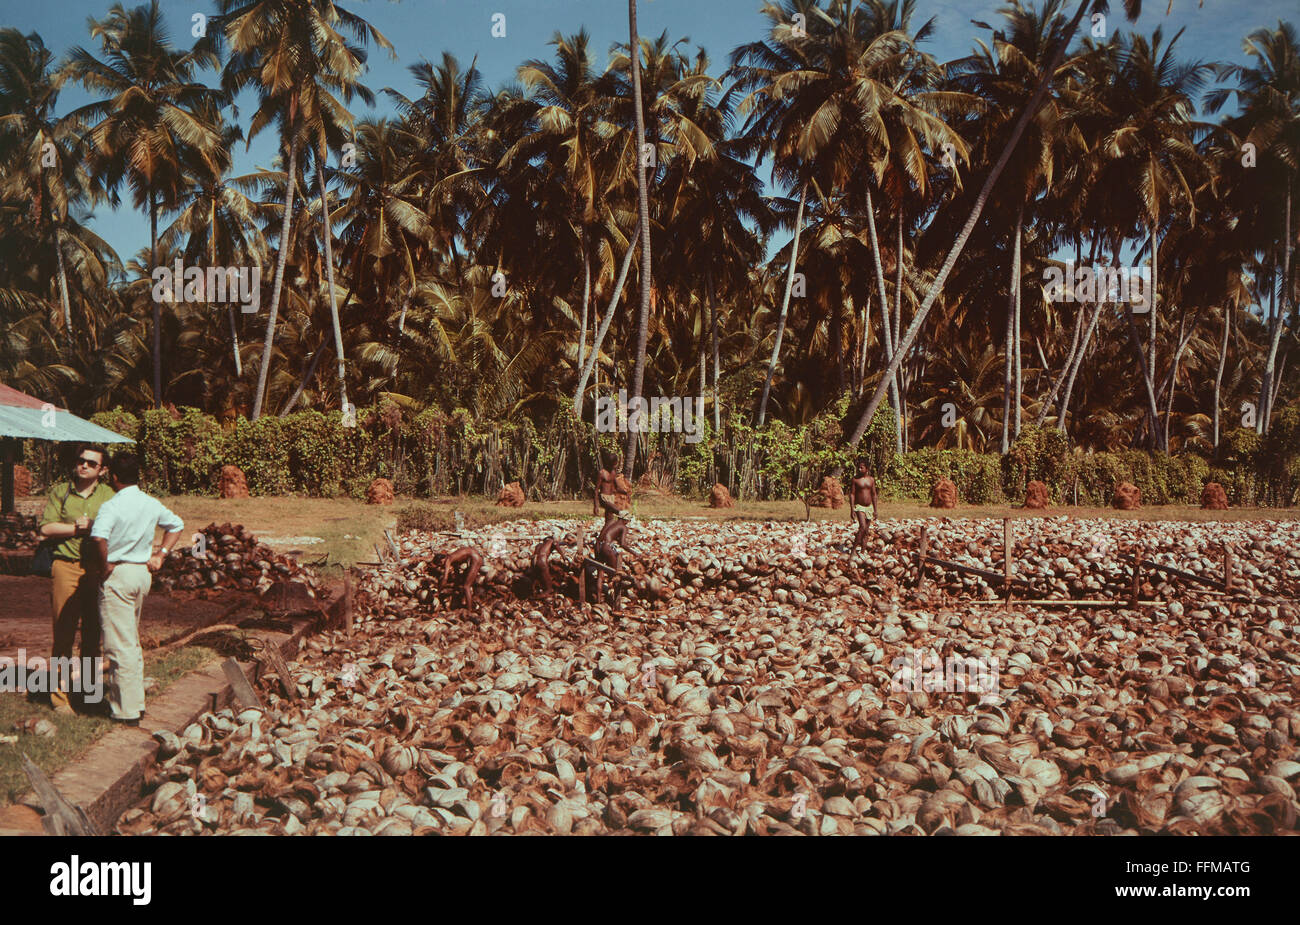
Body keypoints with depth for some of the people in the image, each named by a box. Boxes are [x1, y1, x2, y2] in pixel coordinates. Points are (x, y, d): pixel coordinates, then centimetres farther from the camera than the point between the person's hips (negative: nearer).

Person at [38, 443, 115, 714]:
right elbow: (46, 528, -2)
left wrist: (90, 526, -12)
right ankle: (59, 694, 4)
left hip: (97, 569, 1)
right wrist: (79, 527, -7)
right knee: (64, 630, -3)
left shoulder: (109, 495, 9)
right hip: (66, 566, -1)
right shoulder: (60, 492, 8)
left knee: (93, 631, 6)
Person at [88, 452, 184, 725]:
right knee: (133, 642, 19)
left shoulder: (112, 506, -15)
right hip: (143, 573, 7)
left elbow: (99, 537, -32)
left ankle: (127, 711, 2)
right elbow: (176, 525, 22)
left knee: (120, 646, -2)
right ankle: (135, 701, 25)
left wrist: (104, 567, -17)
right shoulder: (153, 505, 6)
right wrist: (160, 555, 17)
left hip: (118, 574, -7)